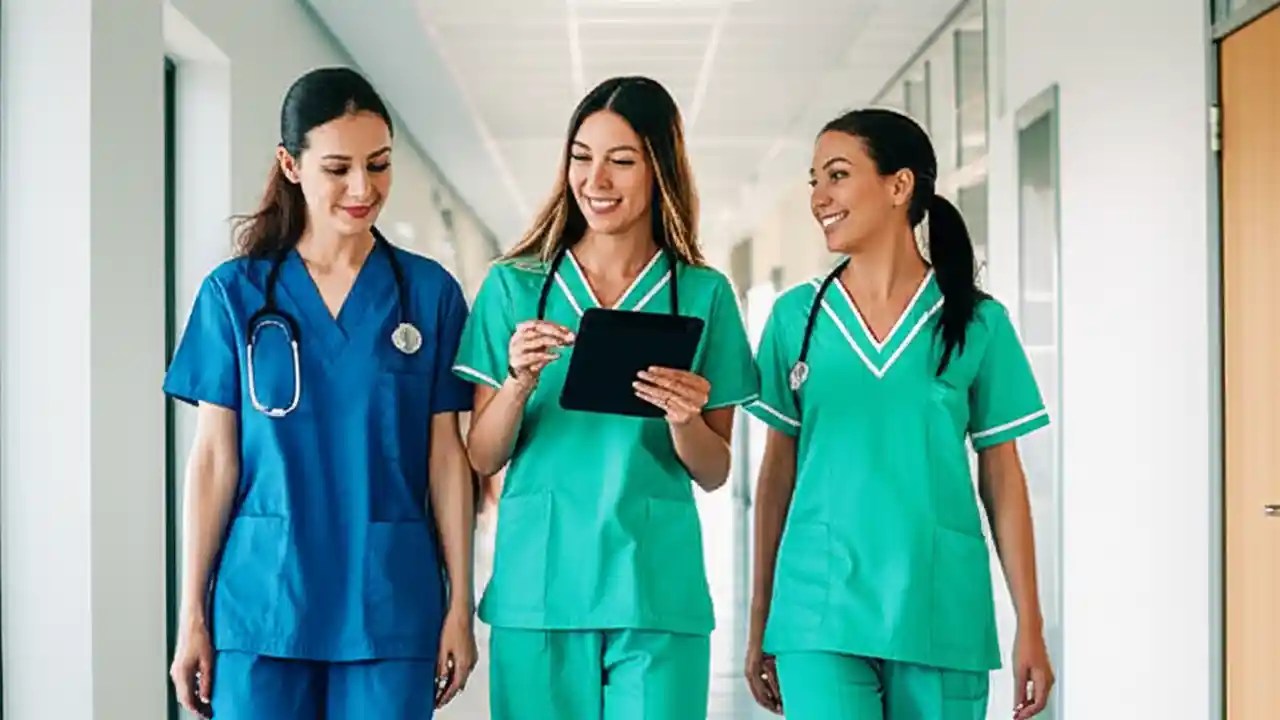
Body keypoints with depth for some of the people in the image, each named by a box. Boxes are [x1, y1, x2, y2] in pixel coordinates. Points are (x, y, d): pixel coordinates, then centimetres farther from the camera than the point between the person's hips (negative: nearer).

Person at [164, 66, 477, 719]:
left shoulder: (430, 292, 4)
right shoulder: (234, 292, 3)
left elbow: (447, 456, 5)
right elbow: (214, 458, 3)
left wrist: (460, 602, 2)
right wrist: (192, 615, 1)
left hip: (390, 602, 0)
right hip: (262, 601, 0)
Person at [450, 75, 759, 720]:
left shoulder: (703, 295, 4)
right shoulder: (514, 285, 5)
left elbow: (714, 474, 6)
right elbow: (482, 460, 4)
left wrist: (683, 420, -15)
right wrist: (519, 382, -15)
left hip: (655, 591, 0)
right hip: (536, 589, 1)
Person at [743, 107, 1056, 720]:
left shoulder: (977, 321, 1)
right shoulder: (796, 315, 4)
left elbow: (1001, 477, 5)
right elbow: (778, 469, 9)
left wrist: (1030, 626, 2)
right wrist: (759, 620, 10)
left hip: (942, 615, 0)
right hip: (820, 609, 0)